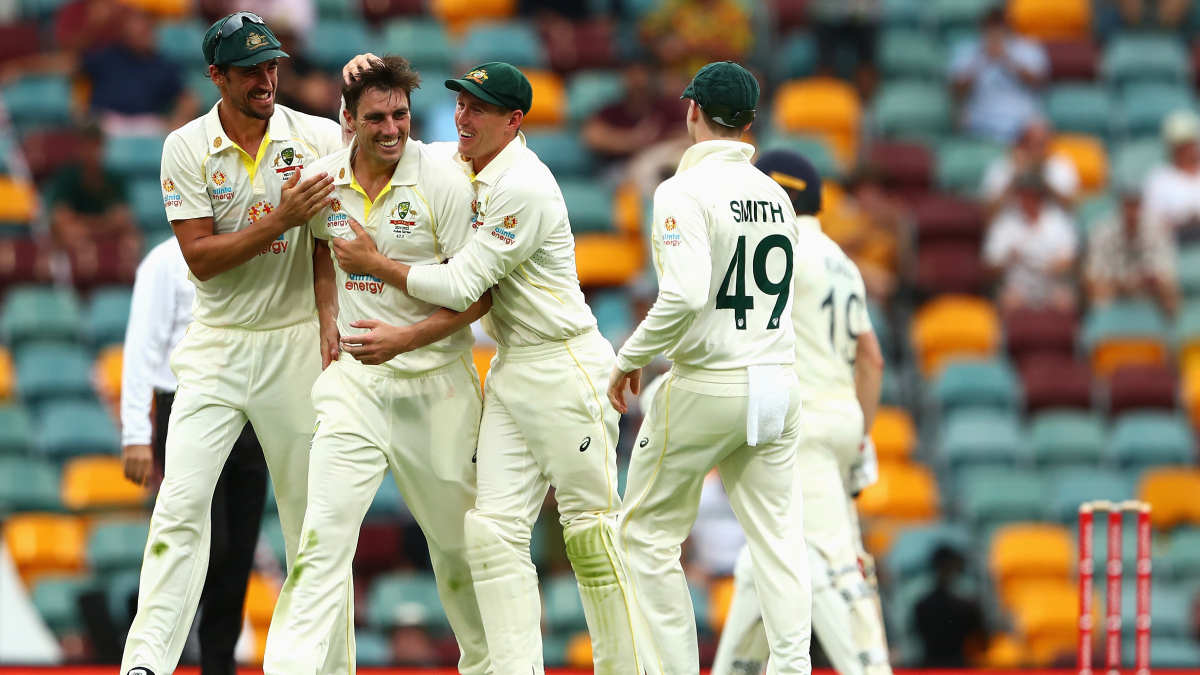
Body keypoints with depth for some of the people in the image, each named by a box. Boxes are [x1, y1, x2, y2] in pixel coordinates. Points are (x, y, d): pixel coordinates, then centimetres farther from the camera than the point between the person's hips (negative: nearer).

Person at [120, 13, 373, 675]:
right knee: (181, 500, -13)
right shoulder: (186, 148, -2)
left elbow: (330, 241, 1)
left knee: (314, 516, 3)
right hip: (216, 347, 0)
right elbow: (200, 259, -8)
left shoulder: (319, 138, -2)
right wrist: (280, 220, -20)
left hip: (297, 346, 0)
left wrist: (330, 317, -14)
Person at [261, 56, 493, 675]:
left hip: (436, 382, -2)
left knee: (457, 540, 10)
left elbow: (479, 294, -11)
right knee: (324, 533, -12)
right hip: (355, 378, 2)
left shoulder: (443, 181, -11)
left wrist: (406, 338, -20)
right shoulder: (324, 178, 0)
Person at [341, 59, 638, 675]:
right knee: (493, 530, -2)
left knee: (591, 532, -5)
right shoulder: (453, 164, 10)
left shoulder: (523, 186, -18)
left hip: (564, 367, -9)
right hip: (508, 371, 9)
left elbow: (461, 287, -19)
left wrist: (377, 265, -9)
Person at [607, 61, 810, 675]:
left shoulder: (685, 191, -12)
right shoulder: (775, 195, 9)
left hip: (706, 384, -6)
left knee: (647, 533, 6)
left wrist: (630, 359, -10)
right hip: (778, 381, 6)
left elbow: (685, 296, -24)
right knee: (776, 537, 7)